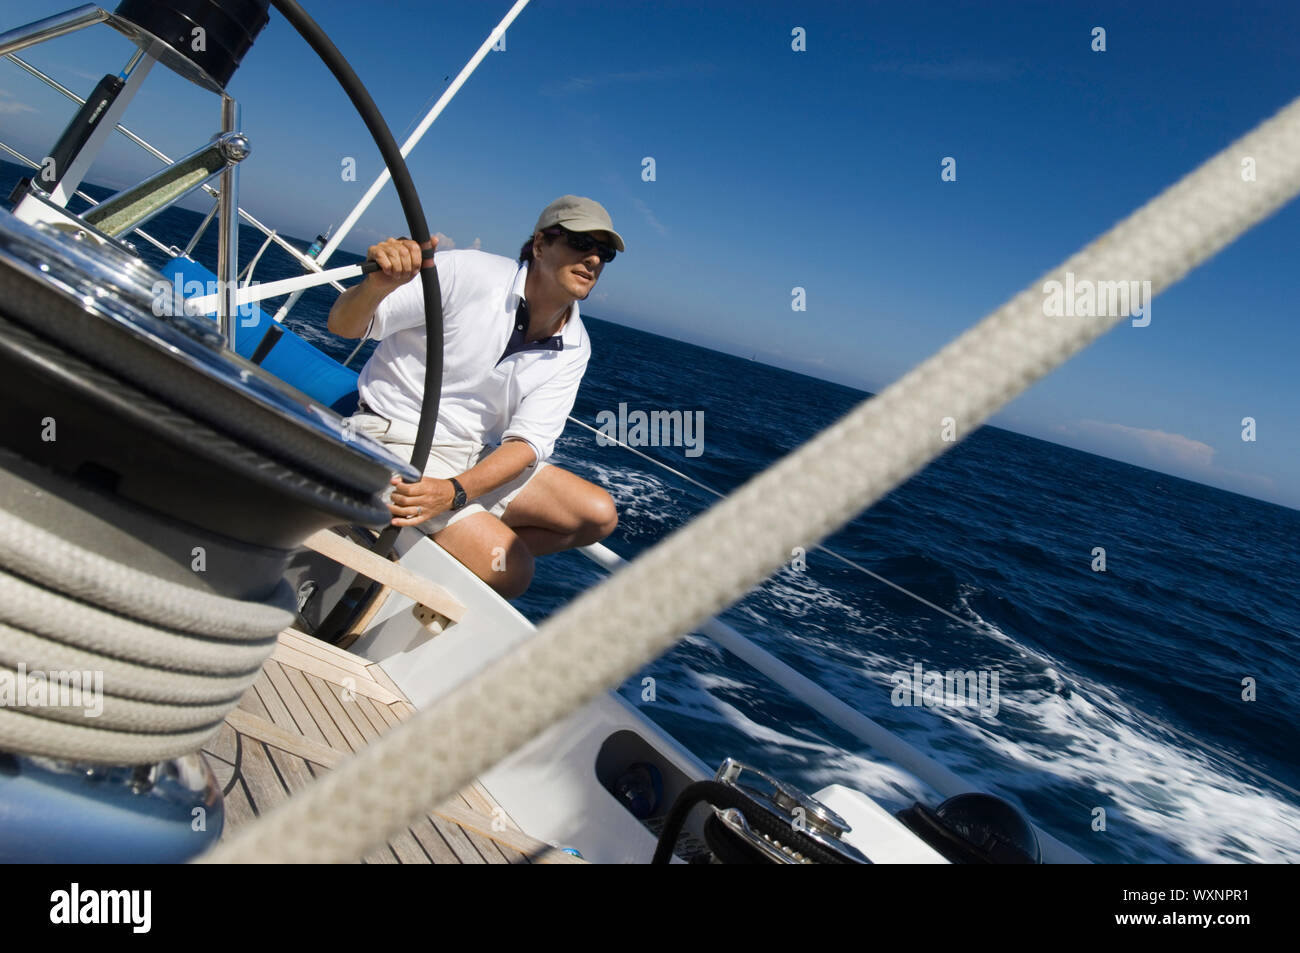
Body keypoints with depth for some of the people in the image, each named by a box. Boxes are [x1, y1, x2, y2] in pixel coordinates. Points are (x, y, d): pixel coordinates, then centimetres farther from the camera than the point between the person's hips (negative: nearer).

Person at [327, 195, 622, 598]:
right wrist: (378, 284, -41)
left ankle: (444, 556, 2)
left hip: (479, 458, 7)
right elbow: (344, 324, -15)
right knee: (511, 572, -20)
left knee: (599, 516, -5)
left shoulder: (573, 348, -2)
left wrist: (454, 491, -30)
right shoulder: (466, 273, -17)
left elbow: (529, 441, -11)